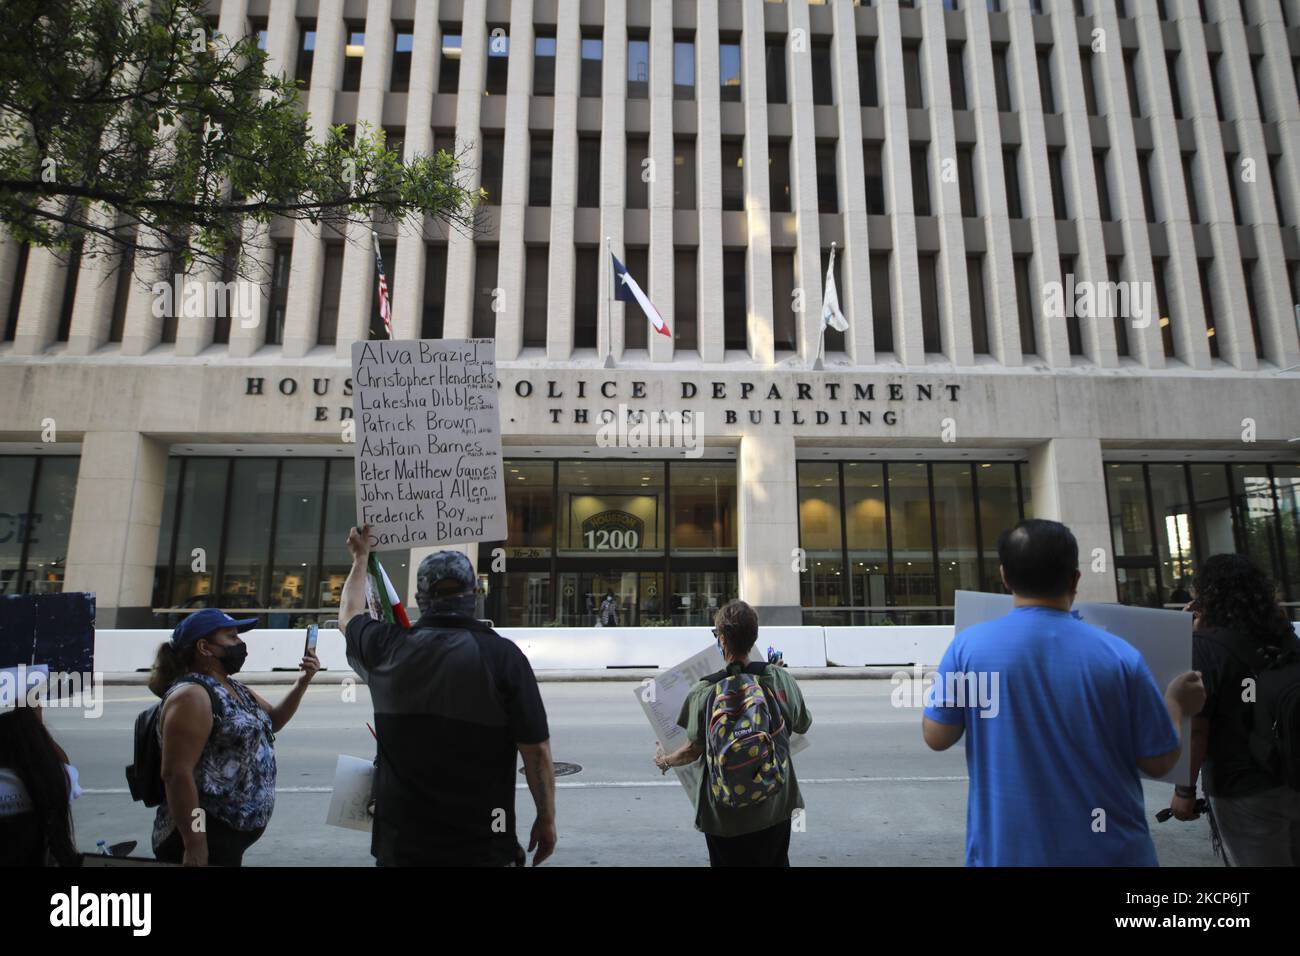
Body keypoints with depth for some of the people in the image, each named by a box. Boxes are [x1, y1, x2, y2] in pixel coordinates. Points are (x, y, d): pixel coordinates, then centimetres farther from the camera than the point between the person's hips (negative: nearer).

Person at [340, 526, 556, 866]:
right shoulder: (502, 655, -16)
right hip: (482, 846, -2)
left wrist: (360, 558, 30)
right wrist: (546, 820, 0)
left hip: (400, 842, 3)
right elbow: (536, 750, -14)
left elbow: (349, 616, 17)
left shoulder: (387, 647, -6)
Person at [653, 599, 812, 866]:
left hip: (725, 815, -2)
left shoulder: (704, 692, -19)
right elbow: (803, 725, 3)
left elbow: (694, 749, -10)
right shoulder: (779, 679, -13)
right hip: (774, 807, 2)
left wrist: (664, 761, 11)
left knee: (729, 861, 20)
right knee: (775, 860, 24)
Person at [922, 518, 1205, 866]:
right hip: (1110, 851, 1)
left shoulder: (969, 645, -13)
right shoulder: (1120, 655, -11)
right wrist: (1176, 703, 18)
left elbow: (936, 737, -5)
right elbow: (1160, 762, -1)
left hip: (1005, 851, 0)